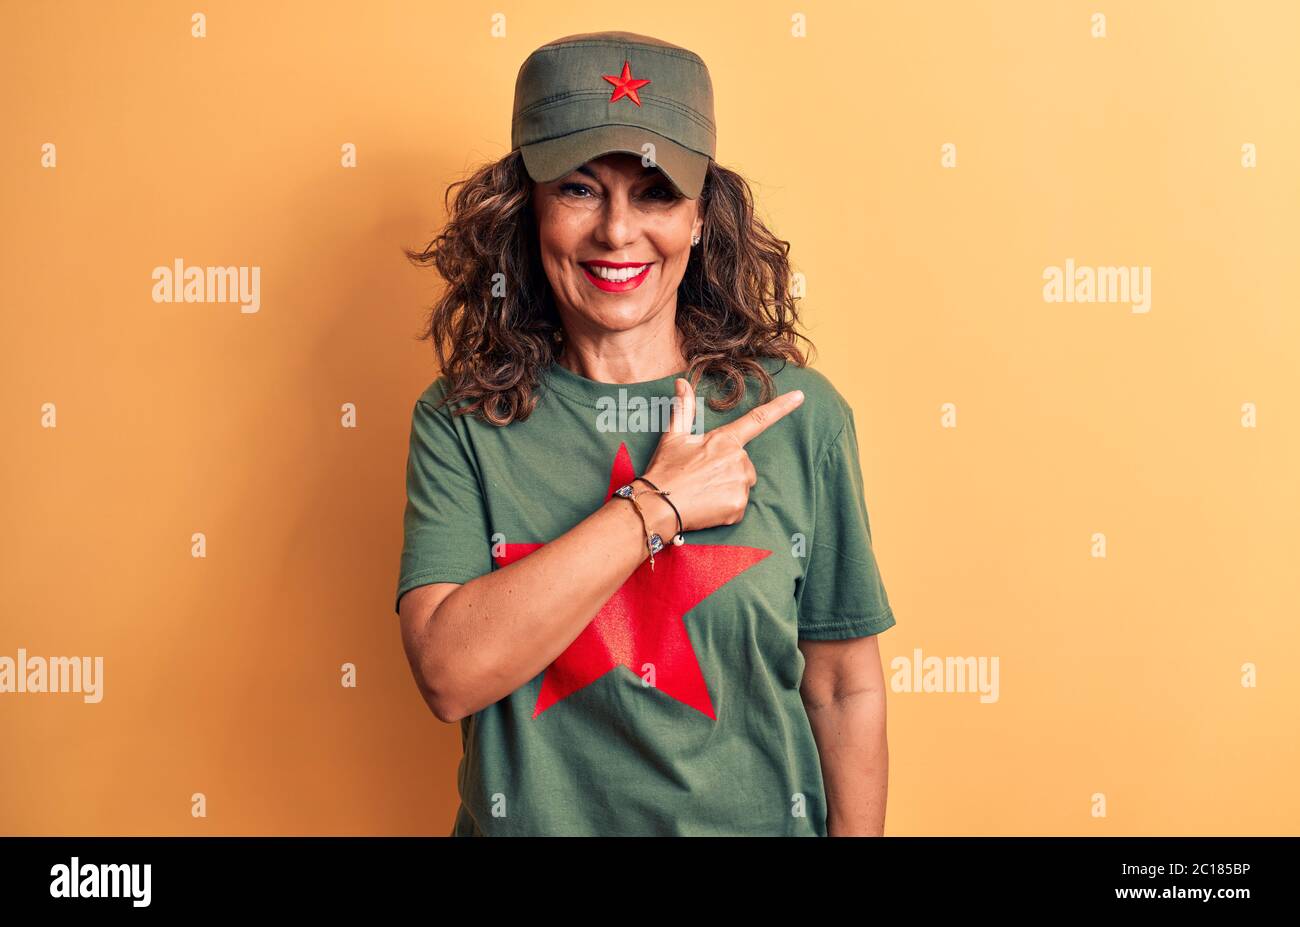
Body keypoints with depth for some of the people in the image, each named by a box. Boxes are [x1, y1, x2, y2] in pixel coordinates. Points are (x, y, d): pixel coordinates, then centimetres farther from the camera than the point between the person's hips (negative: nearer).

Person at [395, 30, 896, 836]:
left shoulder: (798, 414, -9)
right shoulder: (461, 421, -9)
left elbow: (846, 691, -4)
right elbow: (448, 673, -22)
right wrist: (655, 507, -23)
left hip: (755, 819, 1)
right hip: (530, 817, 0)